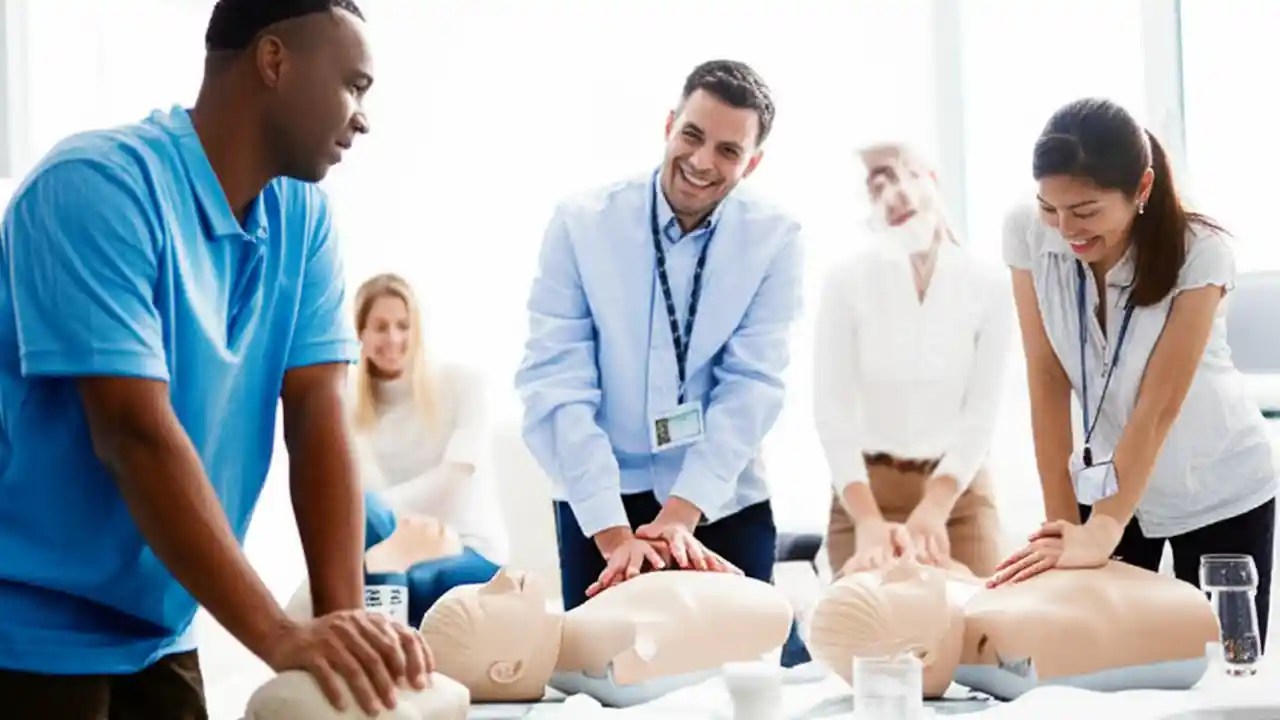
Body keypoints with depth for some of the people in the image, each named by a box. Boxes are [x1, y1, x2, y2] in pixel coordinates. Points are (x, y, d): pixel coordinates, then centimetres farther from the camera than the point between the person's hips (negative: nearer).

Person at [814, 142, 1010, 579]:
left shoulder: (987, 286, -4)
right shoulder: (846, 282, -7)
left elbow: (982, 411, -8)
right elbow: (831, 410, -12)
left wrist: (934, 506, -23)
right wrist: (868, 518, -25)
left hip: (960, 489, 1)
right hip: (865, 489, -1)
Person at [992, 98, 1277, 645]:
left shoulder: (1200, 253, -25)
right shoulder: (1028, 233, -18)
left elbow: (1158, 406, -30)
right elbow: (1048, 386, -14)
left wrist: (1102, 532, -38)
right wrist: (1063, 522, -16)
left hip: (1217, 491, -2)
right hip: (1108, 480, 3)